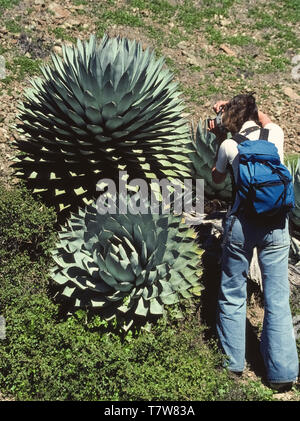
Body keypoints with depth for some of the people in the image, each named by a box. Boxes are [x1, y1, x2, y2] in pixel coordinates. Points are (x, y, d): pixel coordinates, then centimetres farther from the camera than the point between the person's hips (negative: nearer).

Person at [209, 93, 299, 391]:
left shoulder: (229, 145, 2)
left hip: (242, 222, -2)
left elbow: (217, 178, 20)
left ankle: (232, 363, 26)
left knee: (233, 295, 13)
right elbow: (264, 118, 33)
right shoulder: (275, 134, 7)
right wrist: (236, 104, 37)